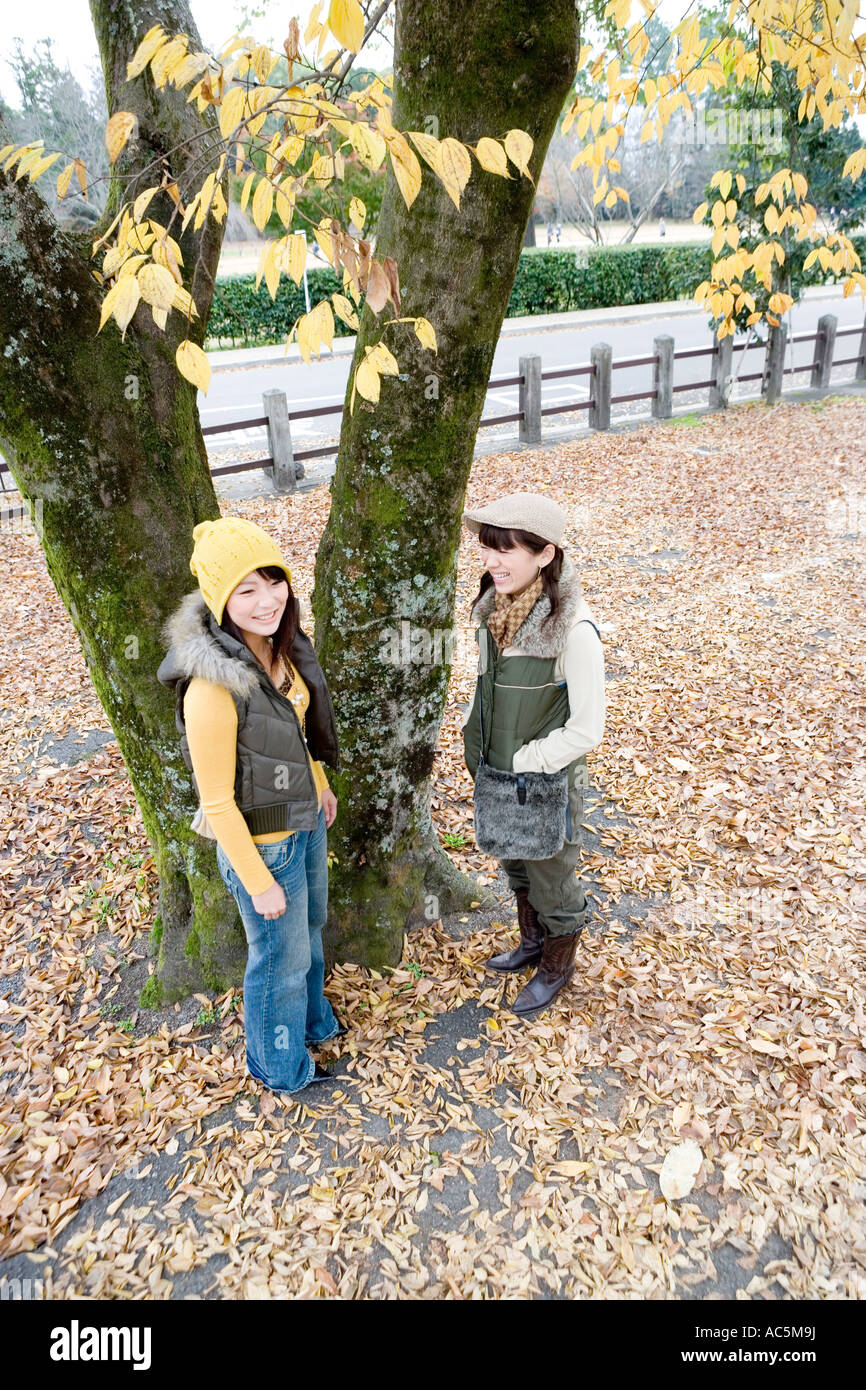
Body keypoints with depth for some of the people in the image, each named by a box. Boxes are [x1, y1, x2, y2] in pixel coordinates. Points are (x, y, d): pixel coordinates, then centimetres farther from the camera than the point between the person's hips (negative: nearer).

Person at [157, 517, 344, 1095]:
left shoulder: (281, 645, -10)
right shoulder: (212, 688, -34)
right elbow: (216, 803, -24)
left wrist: (320, 784, 19)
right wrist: (258, 883, -16)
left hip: (306, 821, 8)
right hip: (262, 844, -7)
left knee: (310, 926, 29)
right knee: (282, 956, 16)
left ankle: (311, 1018, 59)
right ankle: (281, 1065, 46)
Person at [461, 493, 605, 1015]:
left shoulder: (574, 630, -28)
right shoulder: (495, 608, -7)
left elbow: (586, 730, -22)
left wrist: (521, 762, -16)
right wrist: (480, 745, 5)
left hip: (549, 780, -6)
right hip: (499, 774, 7)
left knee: (552, 881, 17)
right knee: (516, 865, 27)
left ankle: (557, 966, 44)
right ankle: (532, 941, 54)